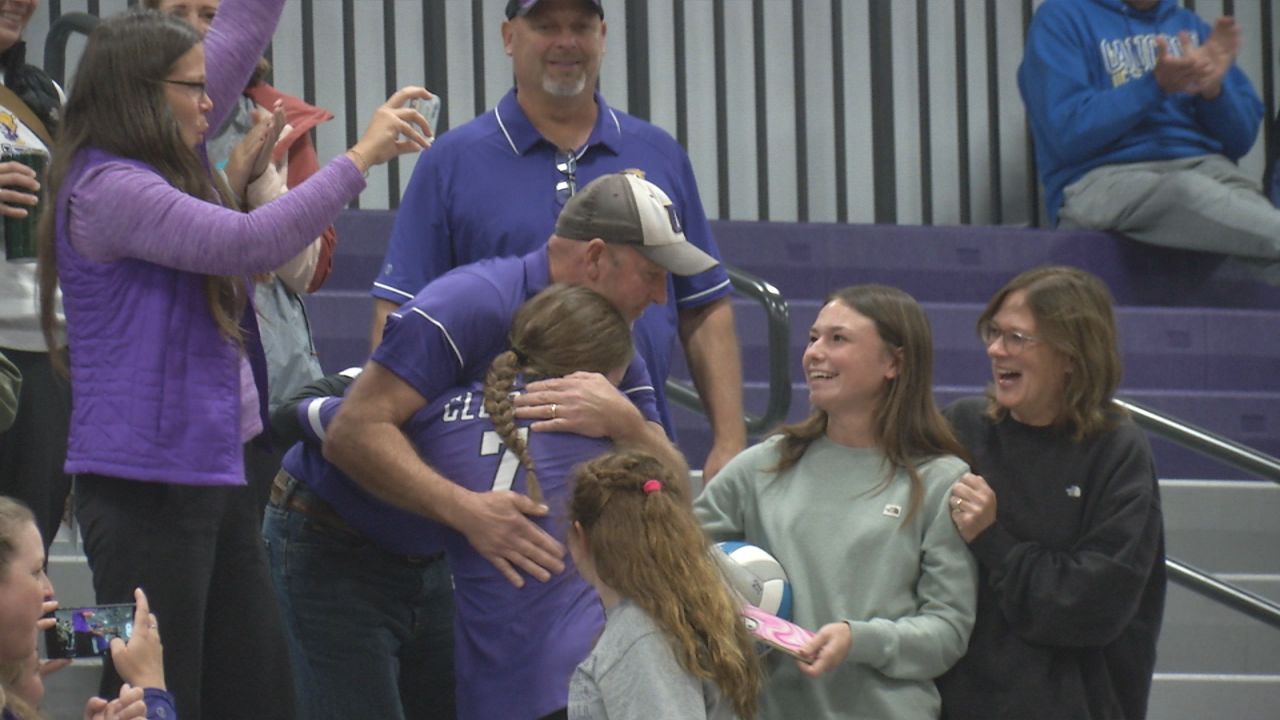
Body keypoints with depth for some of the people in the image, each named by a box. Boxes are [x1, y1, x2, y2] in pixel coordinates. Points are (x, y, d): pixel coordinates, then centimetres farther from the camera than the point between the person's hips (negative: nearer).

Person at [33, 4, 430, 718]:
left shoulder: (168, 162, 12)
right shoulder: (107, 189, -15)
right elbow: (250, 243, -24)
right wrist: (361, 158, -19)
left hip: (214, 470, 10)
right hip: (149, 482, -10)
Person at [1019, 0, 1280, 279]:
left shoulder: (1190, 27, 20)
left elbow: (1240, 140, 15)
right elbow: (1067, 135, -8)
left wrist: (1213, 87, -5)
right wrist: (1156, 85, -16)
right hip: (1104, 178, -4)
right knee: (1189, 191, -39)